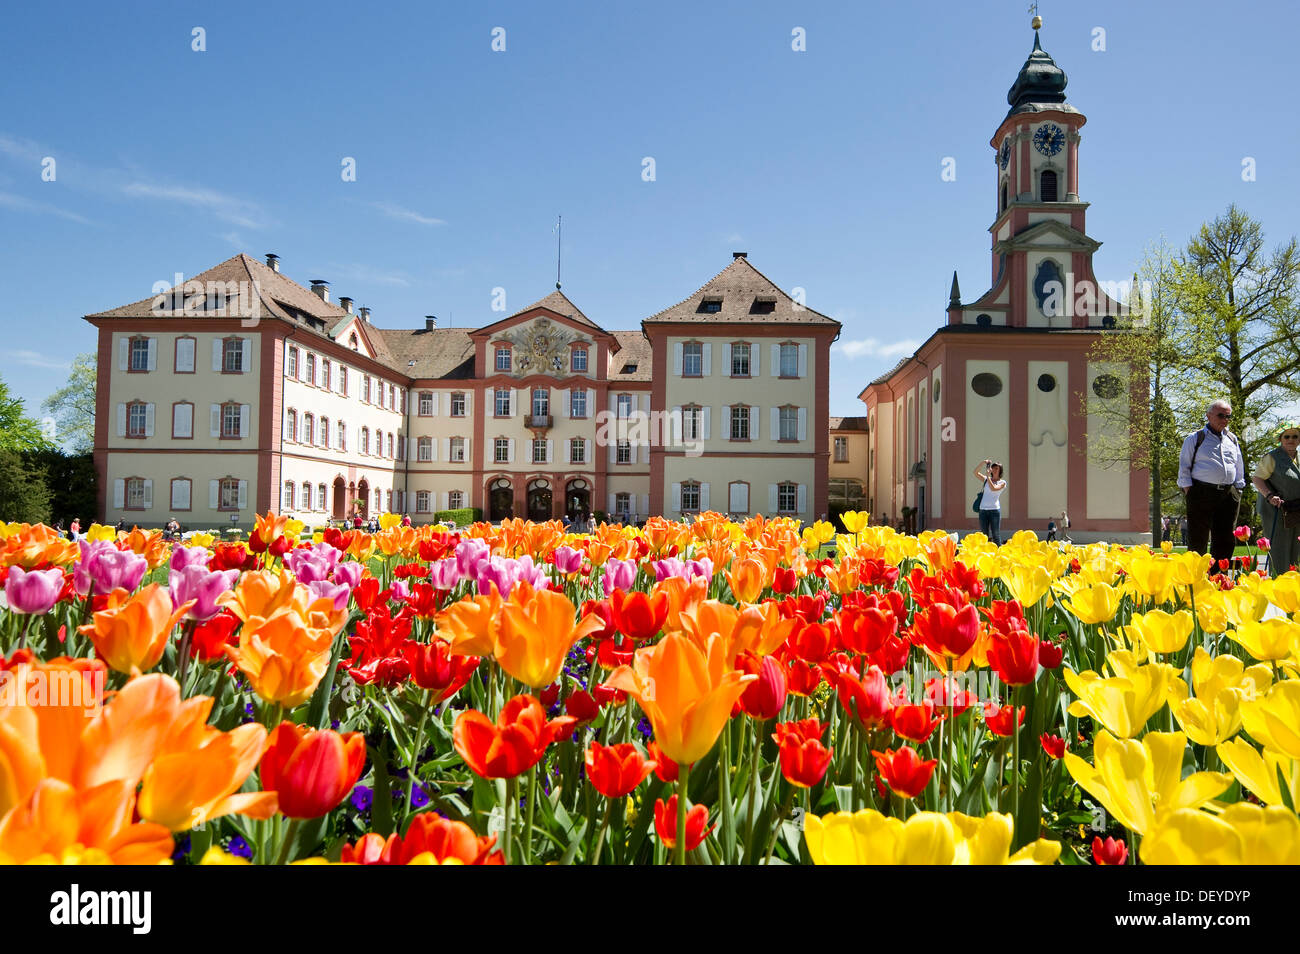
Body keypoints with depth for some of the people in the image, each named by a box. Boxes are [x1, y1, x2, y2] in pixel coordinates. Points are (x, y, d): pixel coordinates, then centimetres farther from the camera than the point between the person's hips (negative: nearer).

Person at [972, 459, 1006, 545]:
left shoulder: (1002, 482, 4)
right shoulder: (986, 479, 15)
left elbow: (993, 488, -13)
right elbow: (976, 473, 4)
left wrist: (988, 476, -12)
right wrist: (983, 463, -7)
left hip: (995, 509, -3)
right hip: (983, 509, 3)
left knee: (996, 535, -4)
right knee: (984, 535, 4)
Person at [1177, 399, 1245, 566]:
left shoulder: (1232, 439, 17)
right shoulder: (1195, 438, 3)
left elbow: (1239, 468, 21)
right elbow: (1184, 467, 1)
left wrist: (1238, 490, 12)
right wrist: (1189, 492, -6)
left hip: (1229, 495, 5)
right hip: (1202, 494, -4)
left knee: (1226, 540, 4)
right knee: (1198, 540, -3)